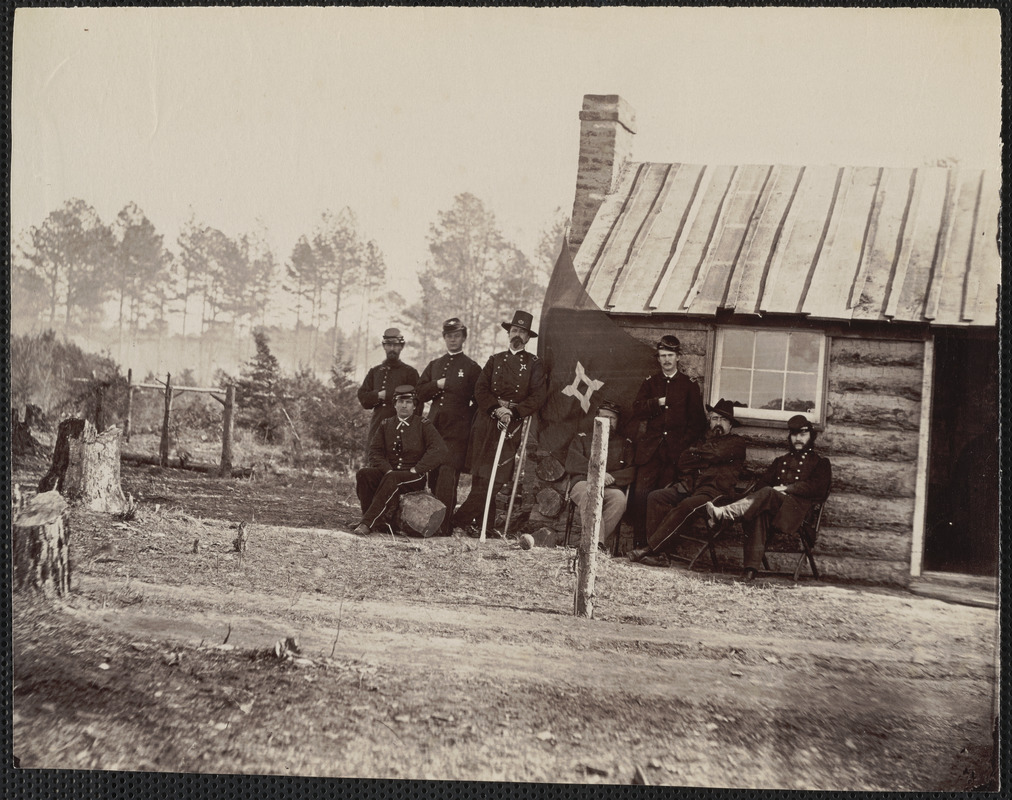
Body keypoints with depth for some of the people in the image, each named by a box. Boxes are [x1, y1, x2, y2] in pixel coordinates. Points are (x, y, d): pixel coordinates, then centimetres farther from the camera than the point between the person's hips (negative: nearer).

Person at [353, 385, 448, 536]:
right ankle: (379, 519, -25)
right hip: (389, 471, 4)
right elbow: (375, 450, 7)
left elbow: (439, 450, -11)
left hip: (414, 478, -4)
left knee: (392, 479, -37)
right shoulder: (385, 425, 14)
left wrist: (416, 470, -17)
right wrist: (387, 469, -12)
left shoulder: (423, 425, 2)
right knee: (363, 474, -24)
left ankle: (368, 524, -40)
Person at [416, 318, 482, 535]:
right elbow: (420, 394, 11)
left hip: (457, 433, -5)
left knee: (447, 477, -13)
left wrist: (466, 420, -2)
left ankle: (443, 526, -18)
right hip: (434, 428, 5)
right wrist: (438, 385, -4)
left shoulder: (472, 368, 5)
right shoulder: (434, 365, 19)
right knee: (433, 476, 3)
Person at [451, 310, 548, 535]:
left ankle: (461, 518, -8)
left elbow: (538, 396, -2)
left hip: (513, 424, -3)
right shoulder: (495, 360, 17)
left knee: (495, 478, -12)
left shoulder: (534, 364, 8)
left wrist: (513, 412, -14)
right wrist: (496, 409, -11)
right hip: (487, 420, 3)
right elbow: (480, 389, 7)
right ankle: (487, 524, 13)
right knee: (481, 476, 2)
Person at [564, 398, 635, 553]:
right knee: (589, 494, -39)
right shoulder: (582, 438, 21)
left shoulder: (625, 443, 23)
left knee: (620, 499, -36)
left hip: (610, 488, 1)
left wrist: (611, 477, -8)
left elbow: (631, 471, 11)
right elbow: (571, 464, 5)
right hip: (583, 483, -1)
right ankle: (597, 542, -46)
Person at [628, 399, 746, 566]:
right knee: (655, 497, -18)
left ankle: (651, 548, -32)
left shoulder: (736, 443, 12)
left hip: (714, 492, -6)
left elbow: (717, 453, -8)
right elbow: (683, 462, 14)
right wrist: (705, 460, -1)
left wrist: (695, 452, 8)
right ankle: (660, 552, -25)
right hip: (690, 487, 6)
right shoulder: (705, 441, 29)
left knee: (686, 506, -35)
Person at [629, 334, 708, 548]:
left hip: (675, 449, -1)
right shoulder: (650, 382, 16)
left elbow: (697, 420, 7)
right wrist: (657, 402, -8)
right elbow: (637, 411, 5)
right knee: (641, 494, -11)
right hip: (651, 448, 2)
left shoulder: (689, 385, 9)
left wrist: (686, 442, -4)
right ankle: (639, 545, -7)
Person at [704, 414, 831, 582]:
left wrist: (786, 488, -7)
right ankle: (751, 567, -47)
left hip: (796, 510, -3)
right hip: (772, 507, 3)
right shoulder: (780, 461, 34)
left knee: (767, 494, -35)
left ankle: (723, 514, -51)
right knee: (760, 513, -36)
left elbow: (818, 488, 2)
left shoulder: (821, 463, 20)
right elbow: (762, 483, 22)